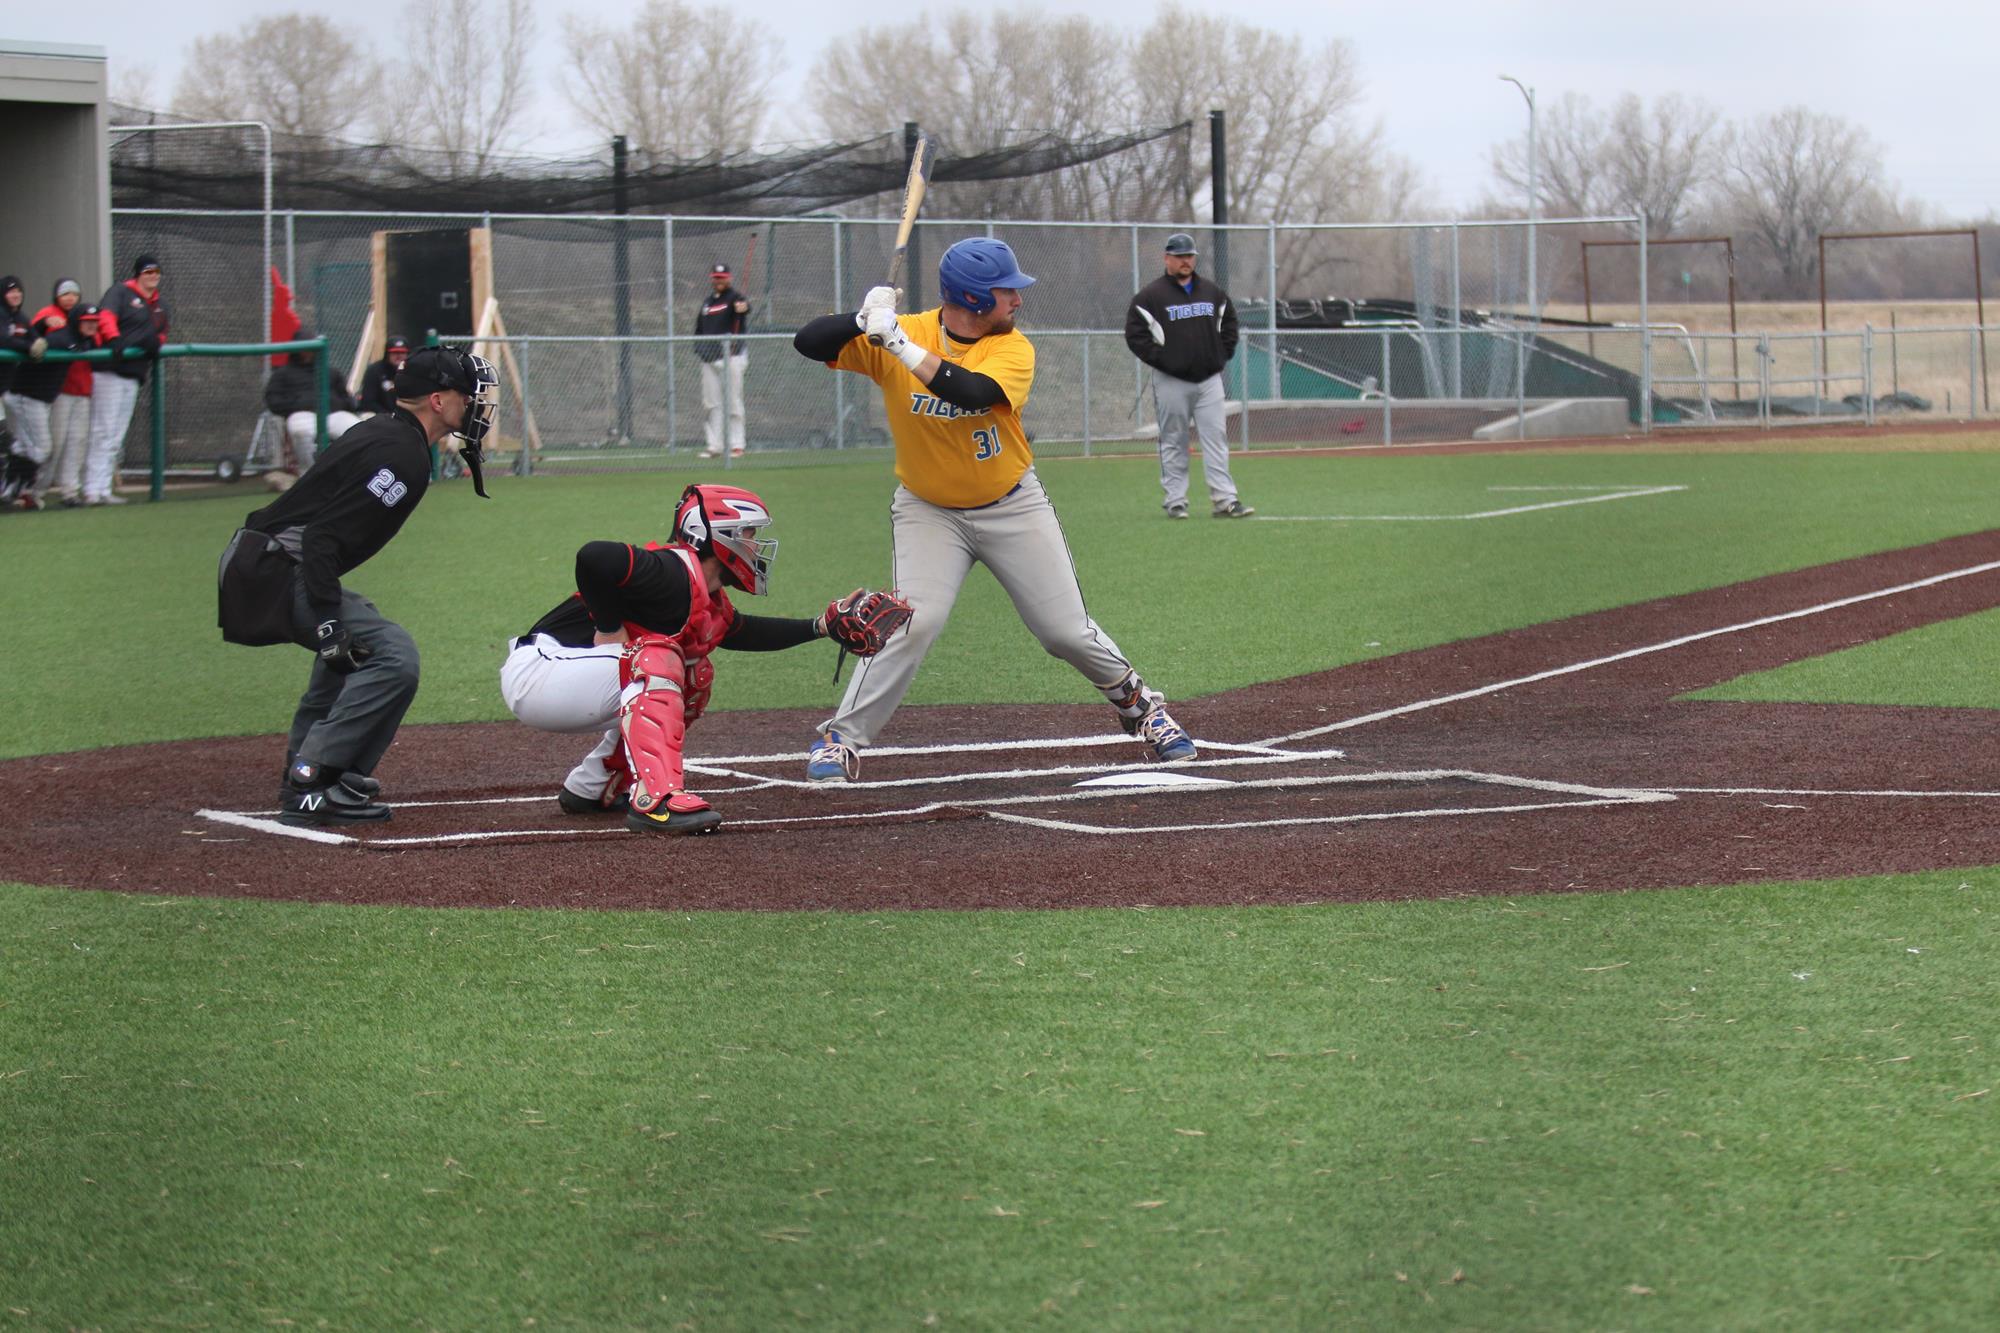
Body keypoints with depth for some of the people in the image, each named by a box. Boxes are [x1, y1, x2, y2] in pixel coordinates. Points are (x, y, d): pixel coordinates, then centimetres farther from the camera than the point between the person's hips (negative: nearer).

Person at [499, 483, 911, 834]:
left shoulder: (710, 602, 12)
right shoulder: (674, 574, -21)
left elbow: (742, 631, 31)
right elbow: (594, 557, -35)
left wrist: (824, 626, 25)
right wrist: (609, 629, -23)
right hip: (533, 673, -10)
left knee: (695, 678, 17)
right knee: (654, 660, -26)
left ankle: (593, 788, 21)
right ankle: (655, 797, -34)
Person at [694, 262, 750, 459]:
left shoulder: (734, 297, -4)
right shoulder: (707, 302, 18)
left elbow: (743, 306, -28)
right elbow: (699, 329, 25)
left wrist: (743, 308, -52)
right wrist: (699, 348, 9)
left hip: (731, 356, -7)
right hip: (709, 359, 7)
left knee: (733, 402, -6)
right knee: (712, 404, 5)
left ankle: (737, 445, -2)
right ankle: (714, 446, 9)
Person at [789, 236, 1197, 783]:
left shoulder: (1013, 348, -14)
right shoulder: (894, 336, -14)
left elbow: (973, 393, -34)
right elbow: (809, 343, -20)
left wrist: (904, 346, -40)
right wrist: (865, 319, -38)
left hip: (1012, 506, 1)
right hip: (929, 511, -1)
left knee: (1068, 631, 3)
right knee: (915, 620, -21)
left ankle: (1138, 703, 28)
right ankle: (841, 739, -10)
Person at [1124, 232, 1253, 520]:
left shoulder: (1212, 291, 12)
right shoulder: (1150, 295, -3)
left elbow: (1229, 322, 24)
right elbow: (1135, 334, -6)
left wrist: (1223, 354, 12)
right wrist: (1159, 359, -11)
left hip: (1209, 378, 3)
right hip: (1171, 381, -3)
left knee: (1216, 439, -2)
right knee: (1173, 443, 2)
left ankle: (1224, 499, -4)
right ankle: (1175, 501, 7)